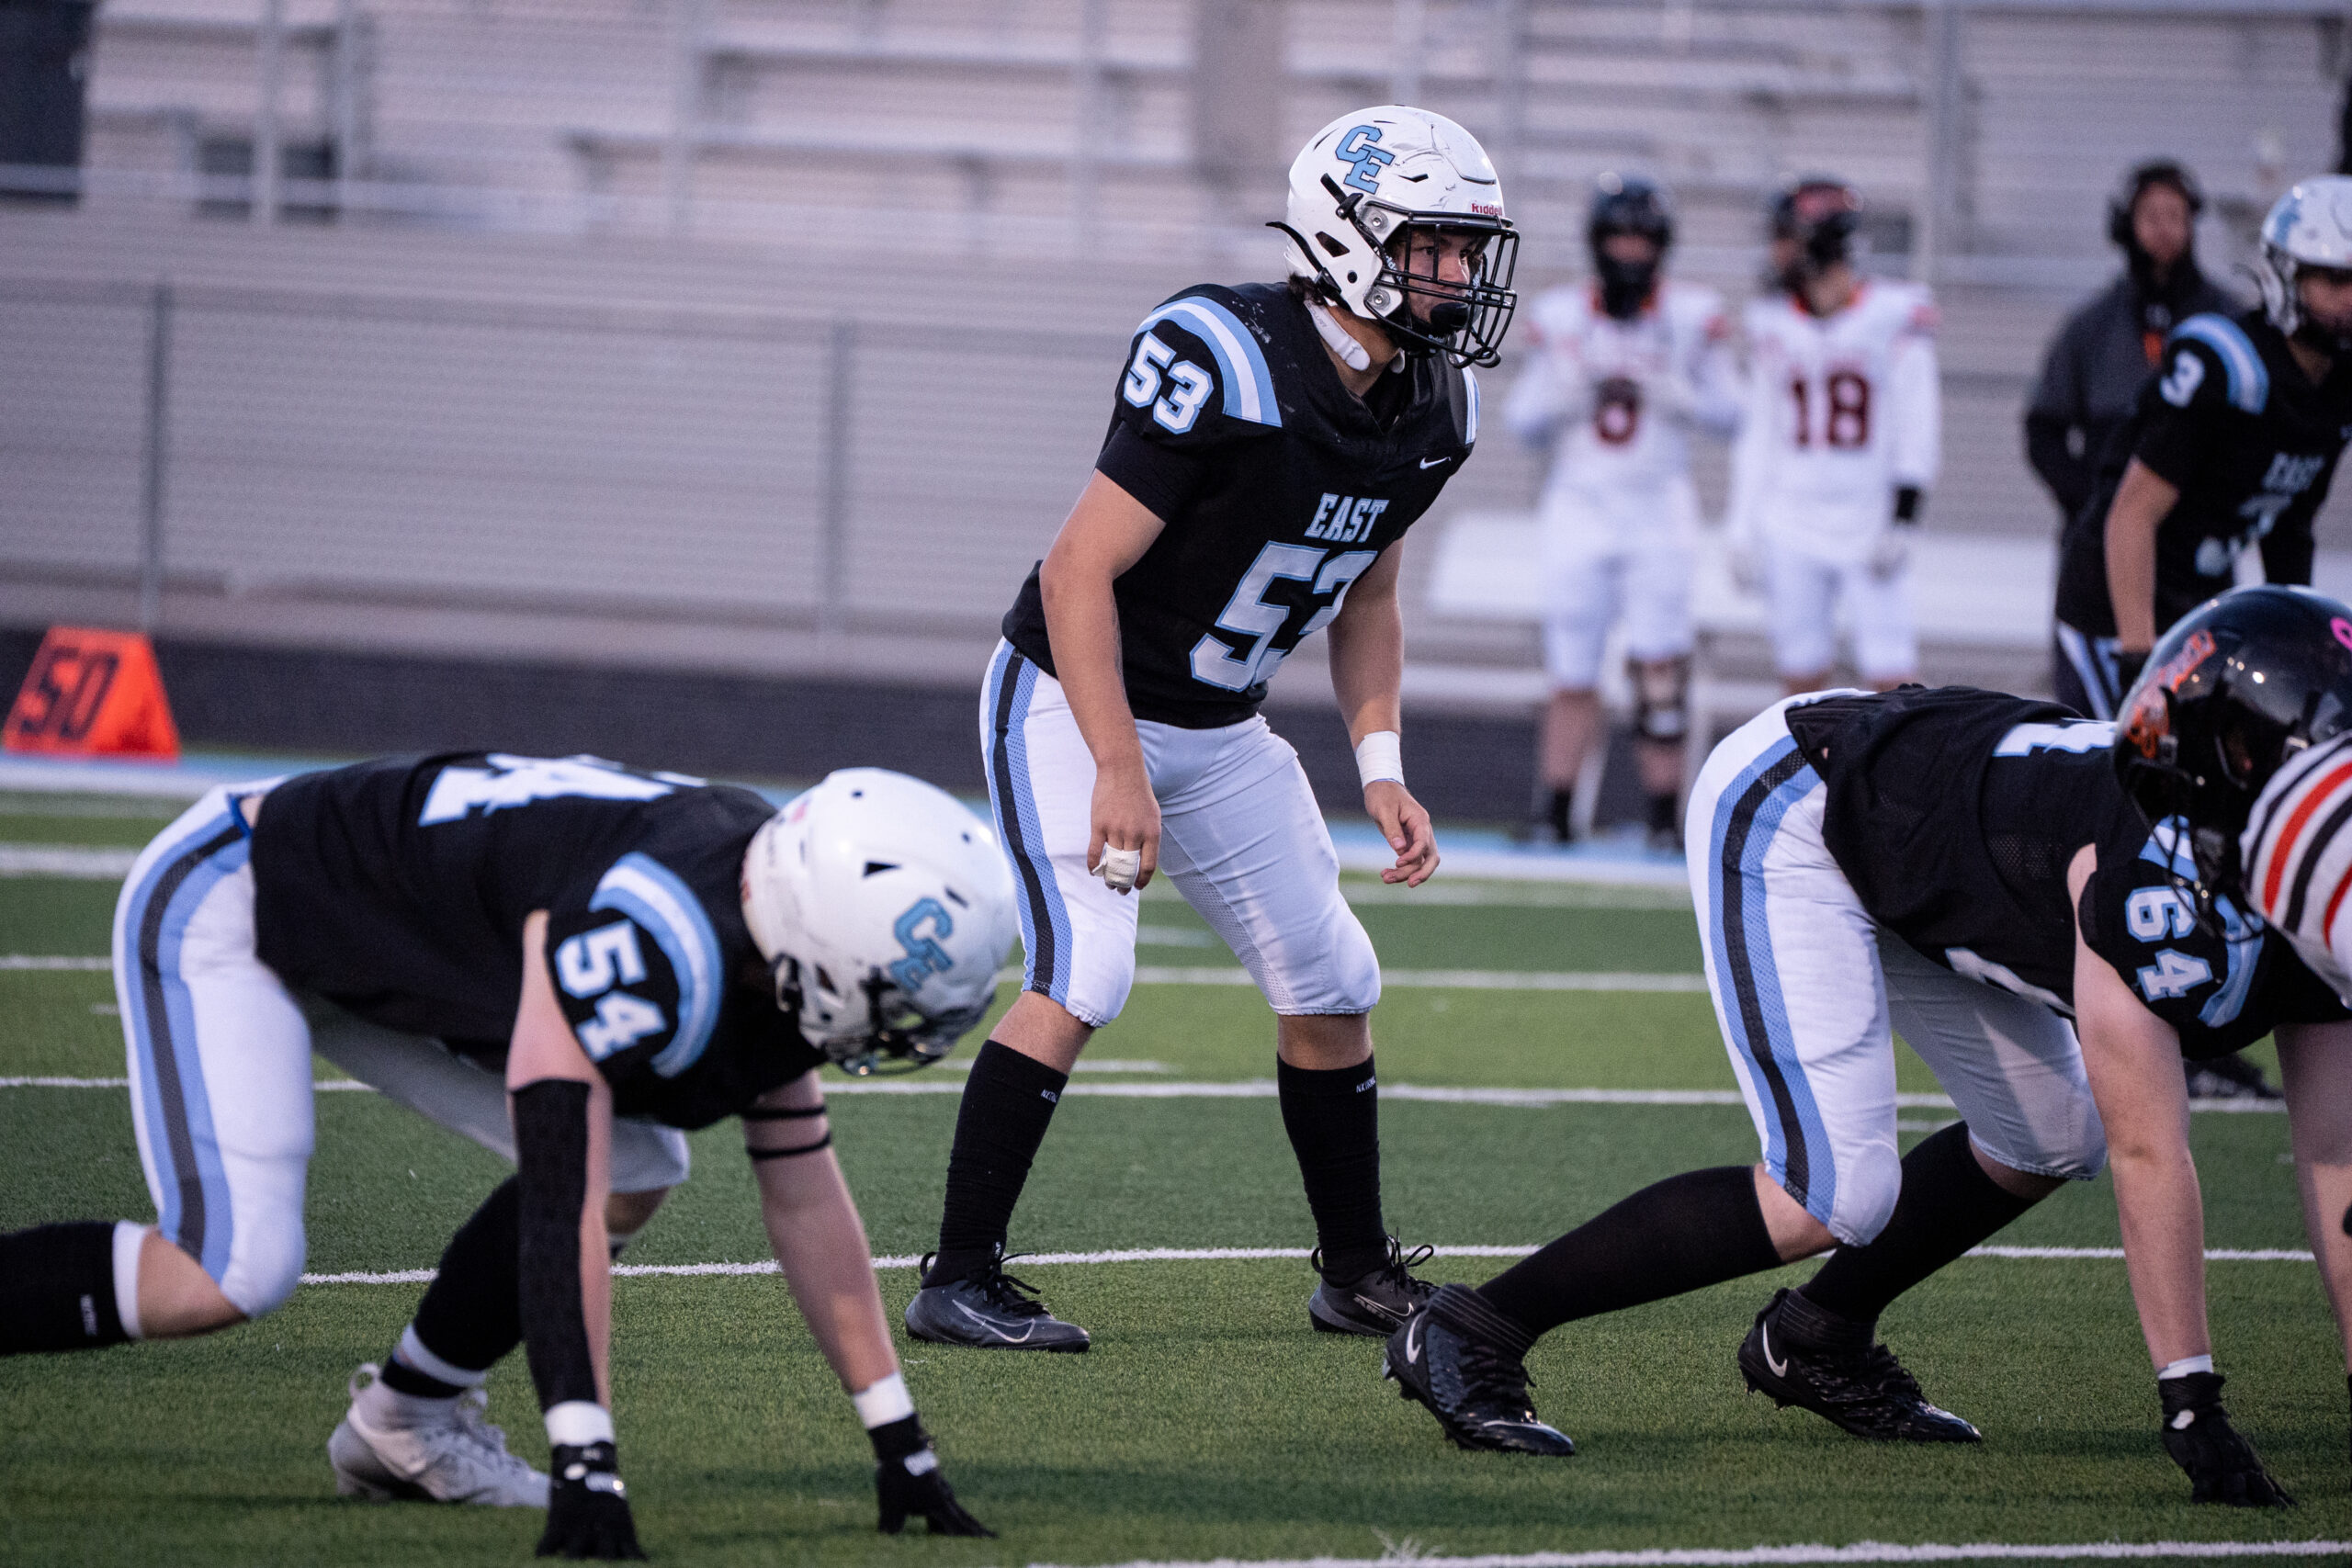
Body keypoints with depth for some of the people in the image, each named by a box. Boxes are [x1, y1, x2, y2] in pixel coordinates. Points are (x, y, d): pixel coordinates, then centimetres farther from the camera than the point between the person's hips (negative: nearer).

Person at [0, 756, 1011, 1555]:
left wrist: (899, 1445, 2)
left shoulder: (778, 960, -8)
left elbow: (805, 1200, 2)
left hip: (378, 946, 9)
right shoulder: (646, 944, -36)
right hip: (221, 907, -9)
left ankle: (404, 1424, 15)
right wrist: (585, 1467, -38)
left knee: (636, 1169, 3)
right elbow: (561, 1205, -38)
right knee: (229, 1273, -25)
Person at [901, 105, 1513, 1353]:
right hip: (1071, 702, -8)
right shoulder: (1225, 364, -28)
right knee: (1079, 978, -21)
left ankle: (1358, 1274, 23)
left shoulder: (1429, 408, -3)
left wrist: (1380, 766, 1)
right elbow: (1082, 569, -26)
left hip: (1217, 732, 8)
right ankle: (958, 1280, -15)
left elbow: (1364, 599, 13)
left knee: (1331, 985, 8)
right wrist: (1118, 771, -29)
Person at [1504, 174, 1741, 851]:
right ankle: (1557, 812, 7)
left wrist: (1665, 389, -15)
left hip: (1657, 514, -2)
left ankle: (1665, 813, -3)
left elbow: (1726, 413, 0)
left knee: (1659, 669, -9)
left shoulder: (1691, 318, 1)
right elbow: (1524, 421, 7)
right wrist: (1572, 392, -11)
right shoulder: (1561, 319, 5)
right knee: (1571, 674, 0)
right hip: (1578, 509, 2)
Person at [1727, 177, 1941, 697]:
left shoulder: (1895, 311, -5)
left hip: (1870, 531, -4)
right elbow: (1758, 434, 13)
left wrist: (1902, 519, -12)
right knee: (1802, 681, 4)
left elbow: (1919, 425, -5)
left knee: (1891, 680, -9)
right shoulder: (1773, 321, 9)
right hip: (1792, 533, 4)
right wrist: (1743, 529, 9)